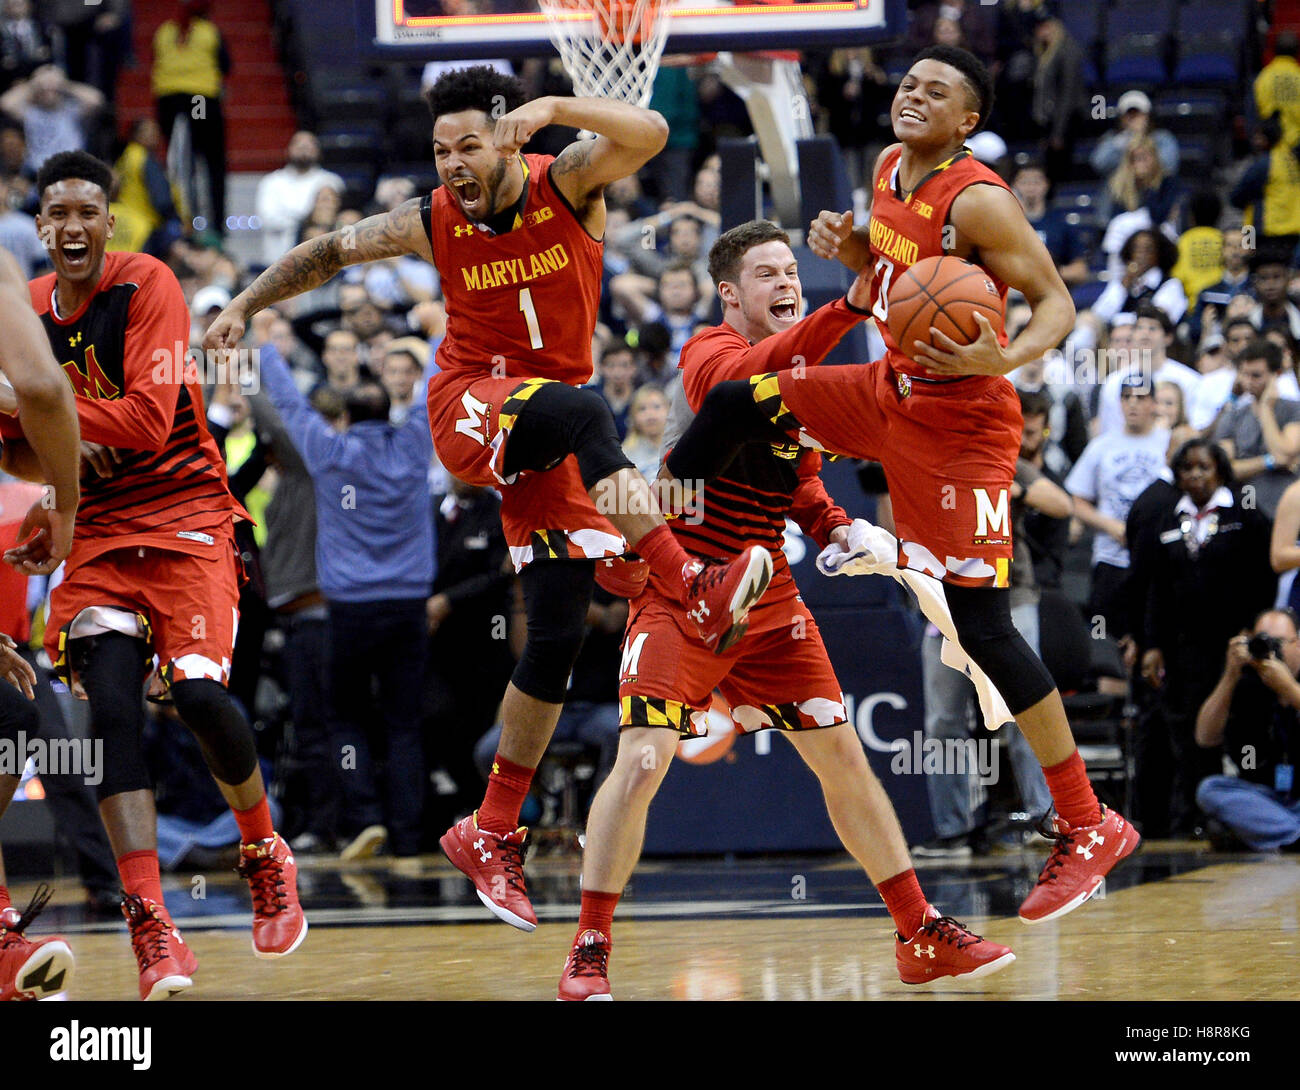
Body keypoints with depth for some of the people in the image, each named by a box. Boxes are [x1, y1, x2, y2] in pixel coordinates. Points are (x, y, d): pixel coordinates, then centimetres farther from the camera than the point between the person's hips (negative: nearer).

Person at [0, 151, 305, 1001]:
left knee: (198, 692, -19)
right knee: (110, 704, -14)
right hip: (99, 530, 4)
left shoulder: (148, 288, -12)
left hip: (187, 516, -4)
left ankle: (266, 855, 13)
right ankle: (152, 931, -18)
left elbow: (147, 421, -22)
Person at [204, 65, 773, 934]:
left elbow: (649, 134, -29)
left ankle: (492, 834, 4)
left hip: (546, 437, 2)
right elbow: (329, 253, 10)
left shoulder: (568, 185, -9)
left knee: (559, 629, -4)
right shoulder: (432, 225, -6)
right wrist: (247, 304, 2)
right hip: (470, 407, -2)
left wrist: (554, 107, -42)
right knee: (581, 410, -37)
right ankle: (692, 586, -48)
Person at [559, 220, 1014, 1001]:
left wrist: (839, 529, 1)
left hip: (770, 599, 7)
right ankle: (589, 953, -7)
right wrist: (853, 306, -50)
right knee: (643, 759, -17)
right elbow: (755, 372, -38)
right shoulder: (710, 352, -12)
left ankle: (924, 937, 14)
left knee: (843, 756, 7)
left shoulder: (808, 370, 11)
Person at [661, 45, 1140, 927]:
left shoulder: (979, 202, -20)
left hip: (962, 421, -8)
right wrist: (848, 249, 0)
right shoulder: (890, 171, 5)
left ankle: (1089, 830, -5)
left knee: (982, 624, -10)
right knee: (735, 405, 7)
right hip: (893, 392, 8)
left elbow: (1058, 304, -19)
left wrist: (1005, 358, -38)